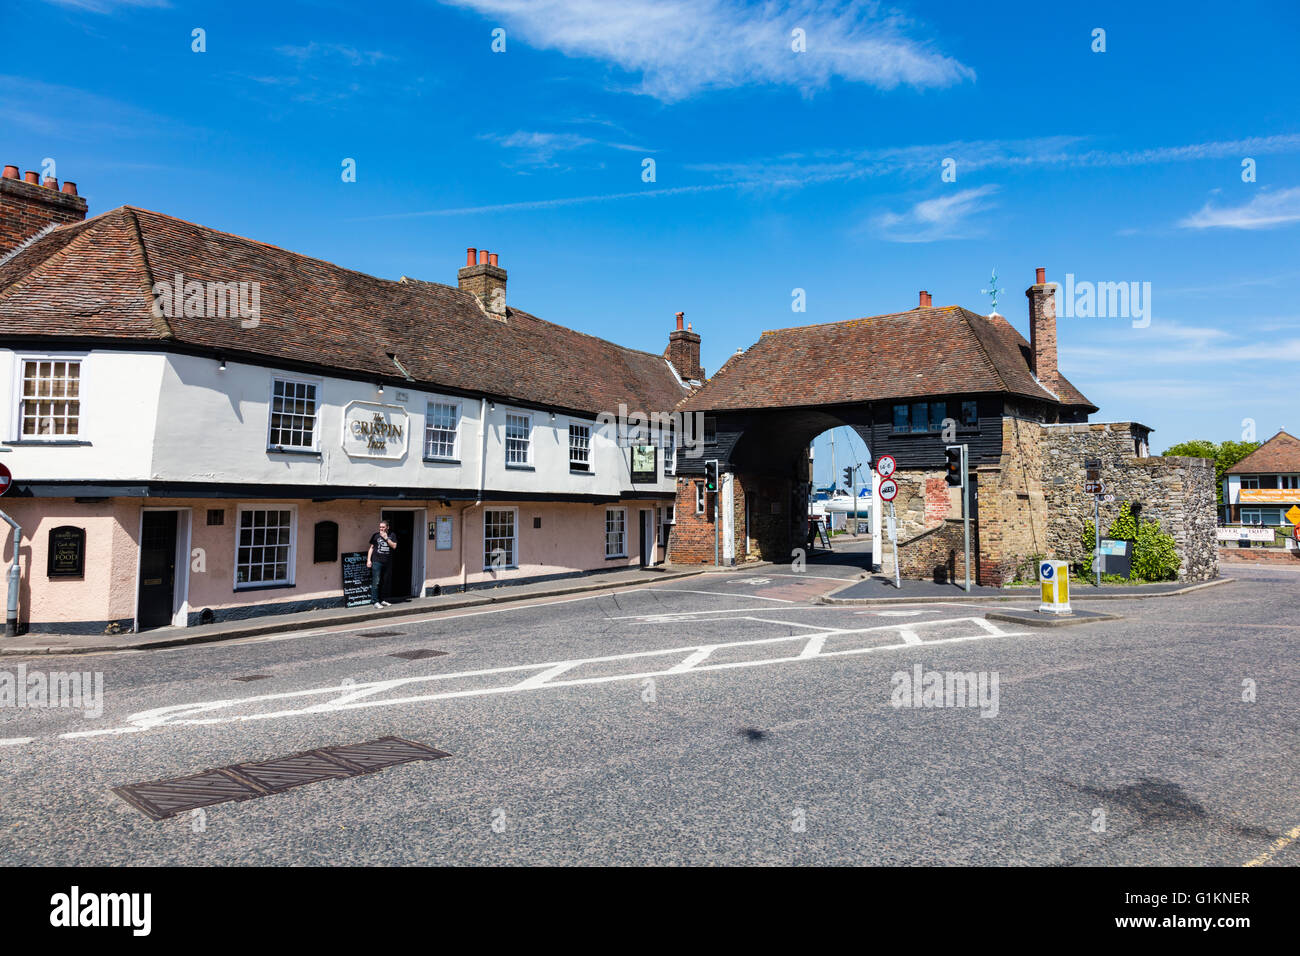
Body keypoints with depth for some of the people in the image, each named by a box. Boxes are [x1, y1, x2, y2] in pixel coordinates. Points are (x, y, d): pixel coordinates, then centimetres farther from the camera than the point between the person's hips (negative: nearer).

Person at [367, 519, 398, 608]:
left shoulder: (391, 536, 8)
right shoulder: (375, 535, 5)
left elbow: (394, 546, -4)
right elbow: (371, 548, 8)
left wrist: (386, 538, -10)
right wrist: (368, 560, 2)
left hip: (387, 562, 3)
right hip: (377, 561, -2)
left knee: (385, 582, 9)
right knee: (376, 582, -7)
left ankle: (383, 600, 19)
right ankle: (375, 601, -6)